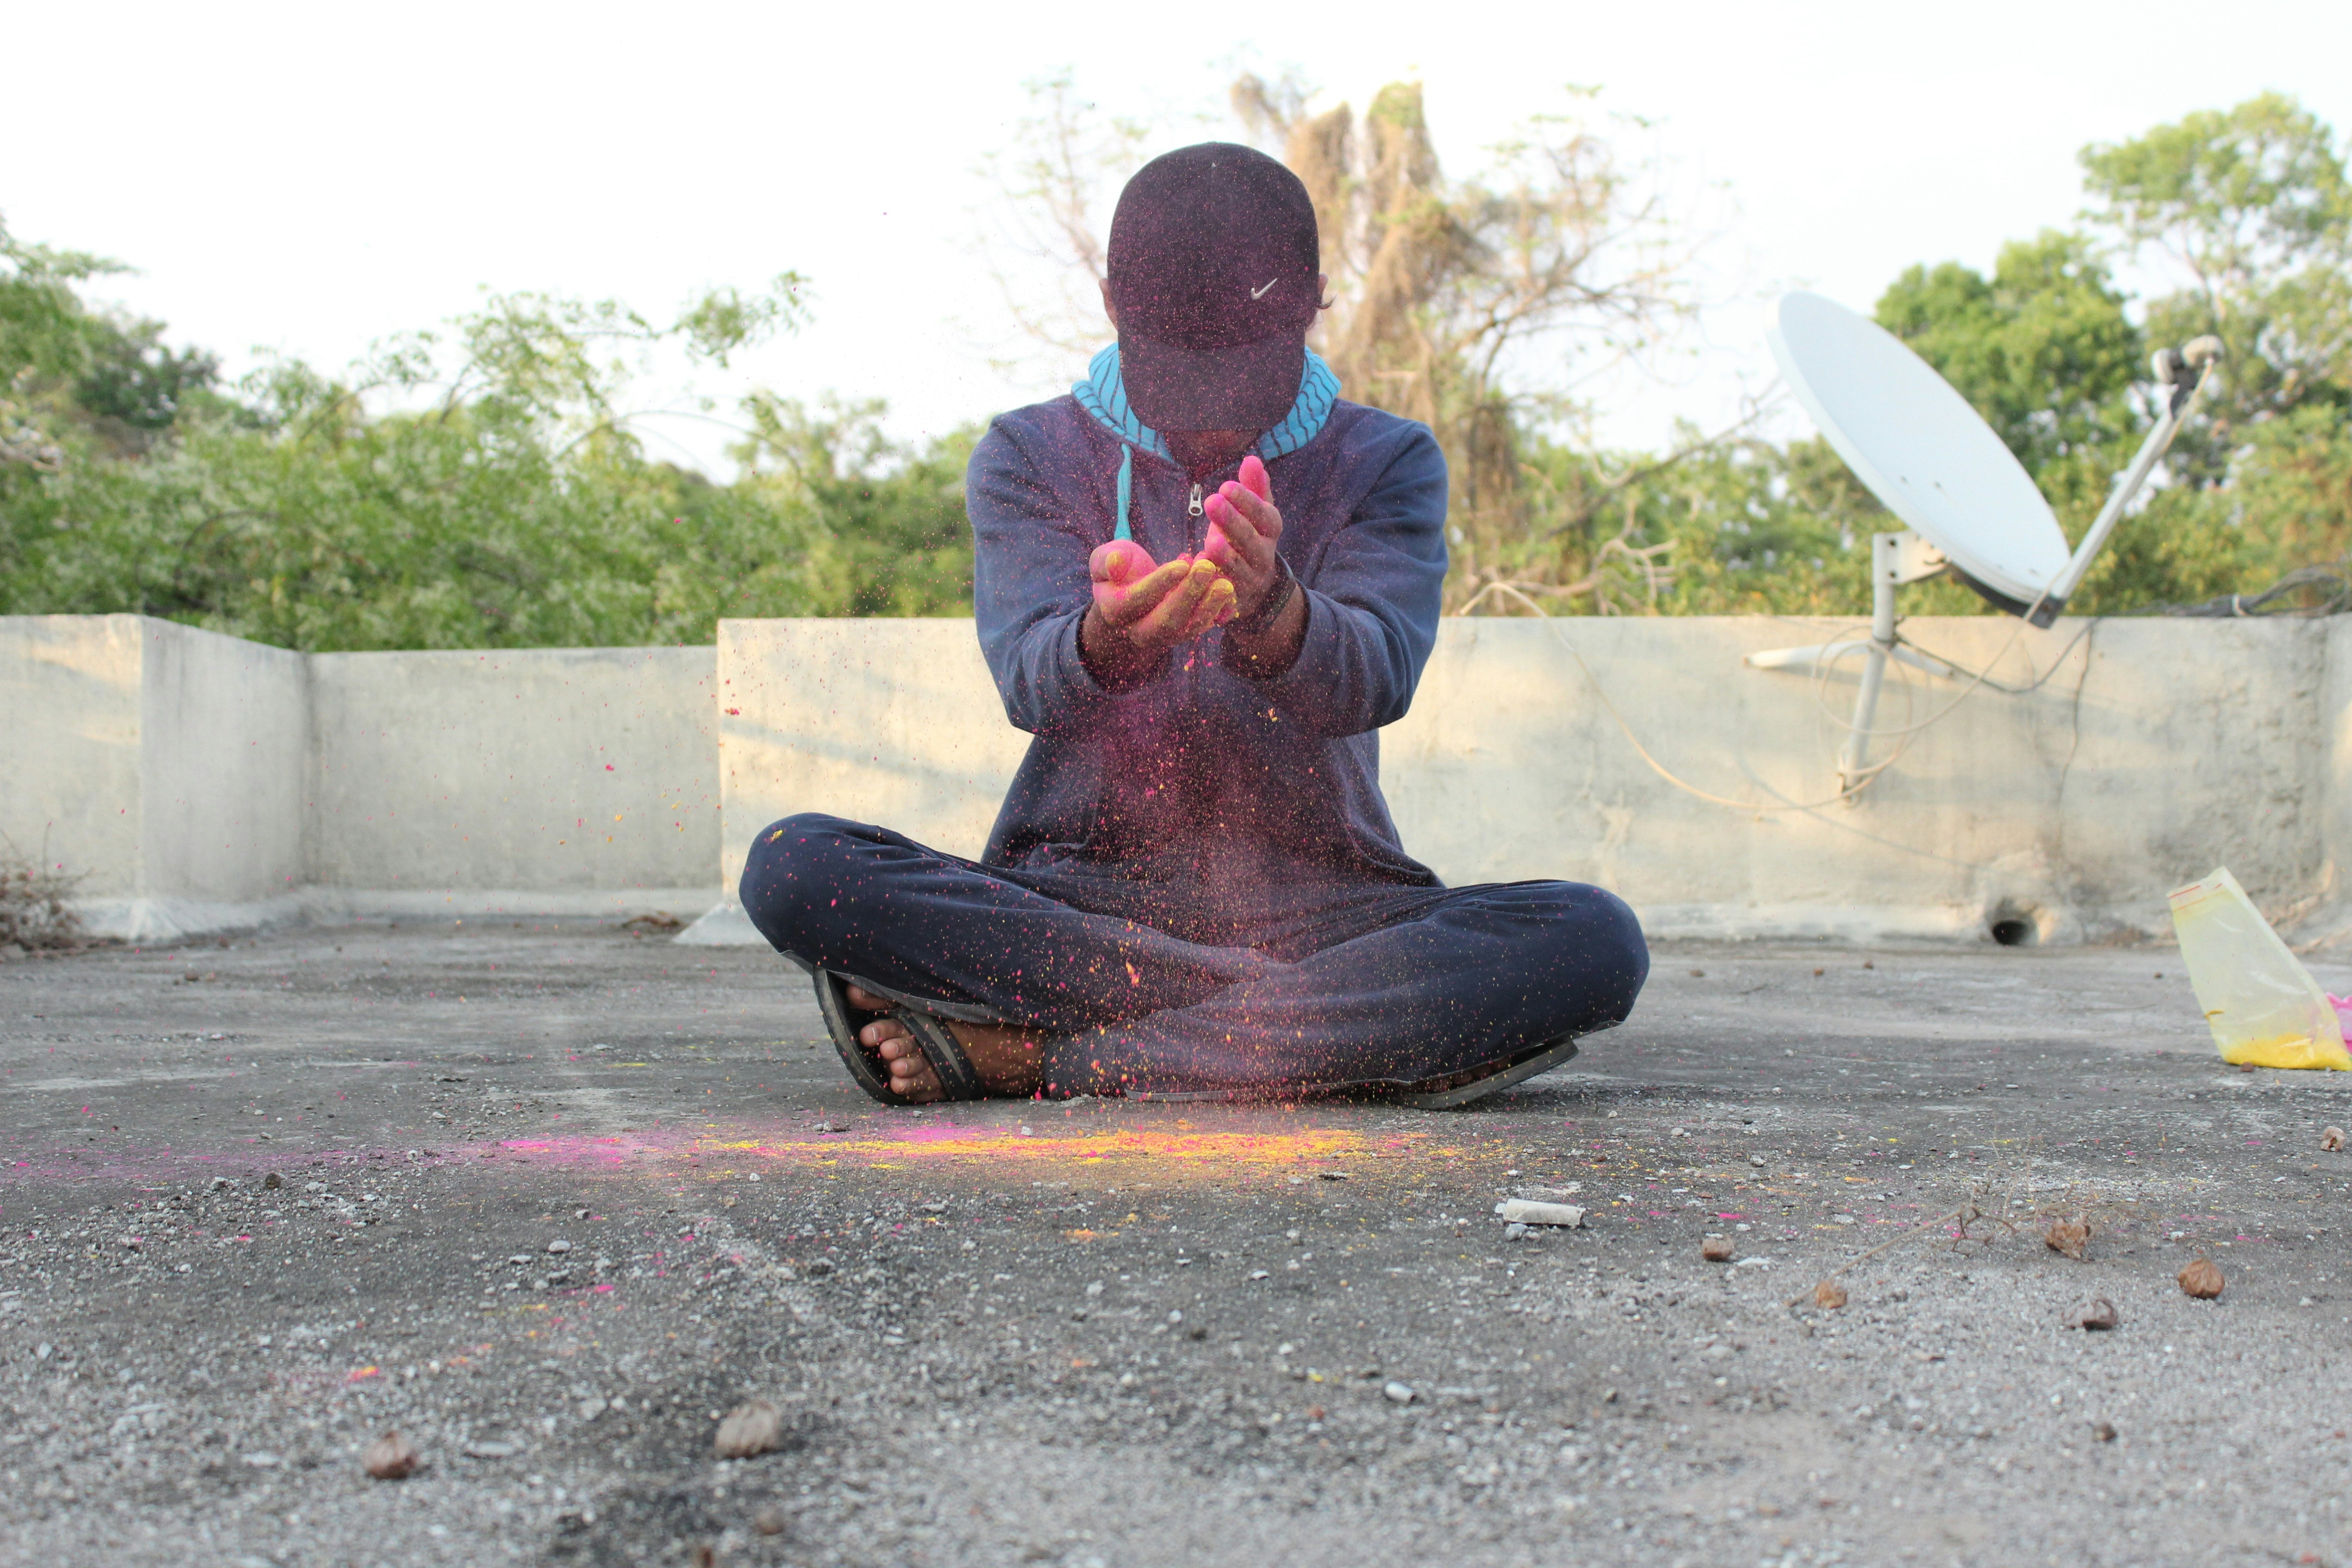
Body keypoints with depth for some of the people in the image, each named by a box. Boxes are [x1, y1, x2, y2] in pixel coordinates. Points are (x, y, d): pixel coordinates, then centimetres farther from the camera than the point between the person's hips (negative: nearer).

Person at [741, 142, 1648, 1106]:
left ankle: (1027, 1054, -23)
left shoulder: (1384, 464, 4)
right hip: (1076, 897, 0)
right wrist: (1108, 640, -37)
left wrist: (1272, 610, -38)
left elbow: (1374, 676, -15)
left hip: (1319, 905, 1)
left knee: (1594, 943, -28)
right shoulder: (1030, 457, 5)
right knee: (793, 868, -25)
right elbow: (1030, 678, -13)